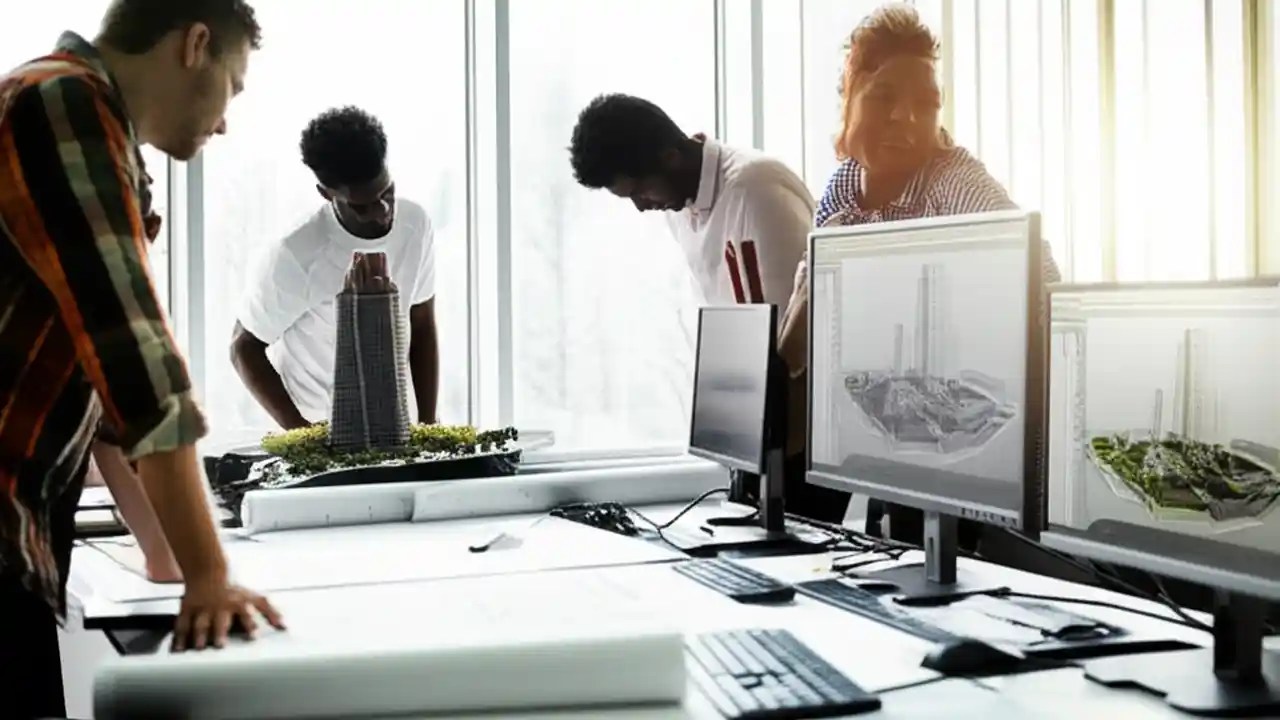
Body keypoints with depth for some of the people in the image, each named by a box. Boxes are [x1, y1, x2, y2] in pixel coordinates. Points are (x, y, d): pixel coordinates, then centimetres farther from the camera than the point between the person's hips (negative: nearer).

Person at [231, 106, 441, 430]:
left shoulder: (416, 225, -9)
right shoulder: (296, 257, -22)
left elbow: (422, 329, 2)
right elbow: (245, 348, -9)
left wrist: (427, 424, -1)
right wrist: (302, 431, -16)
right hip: (319, 429, -3)